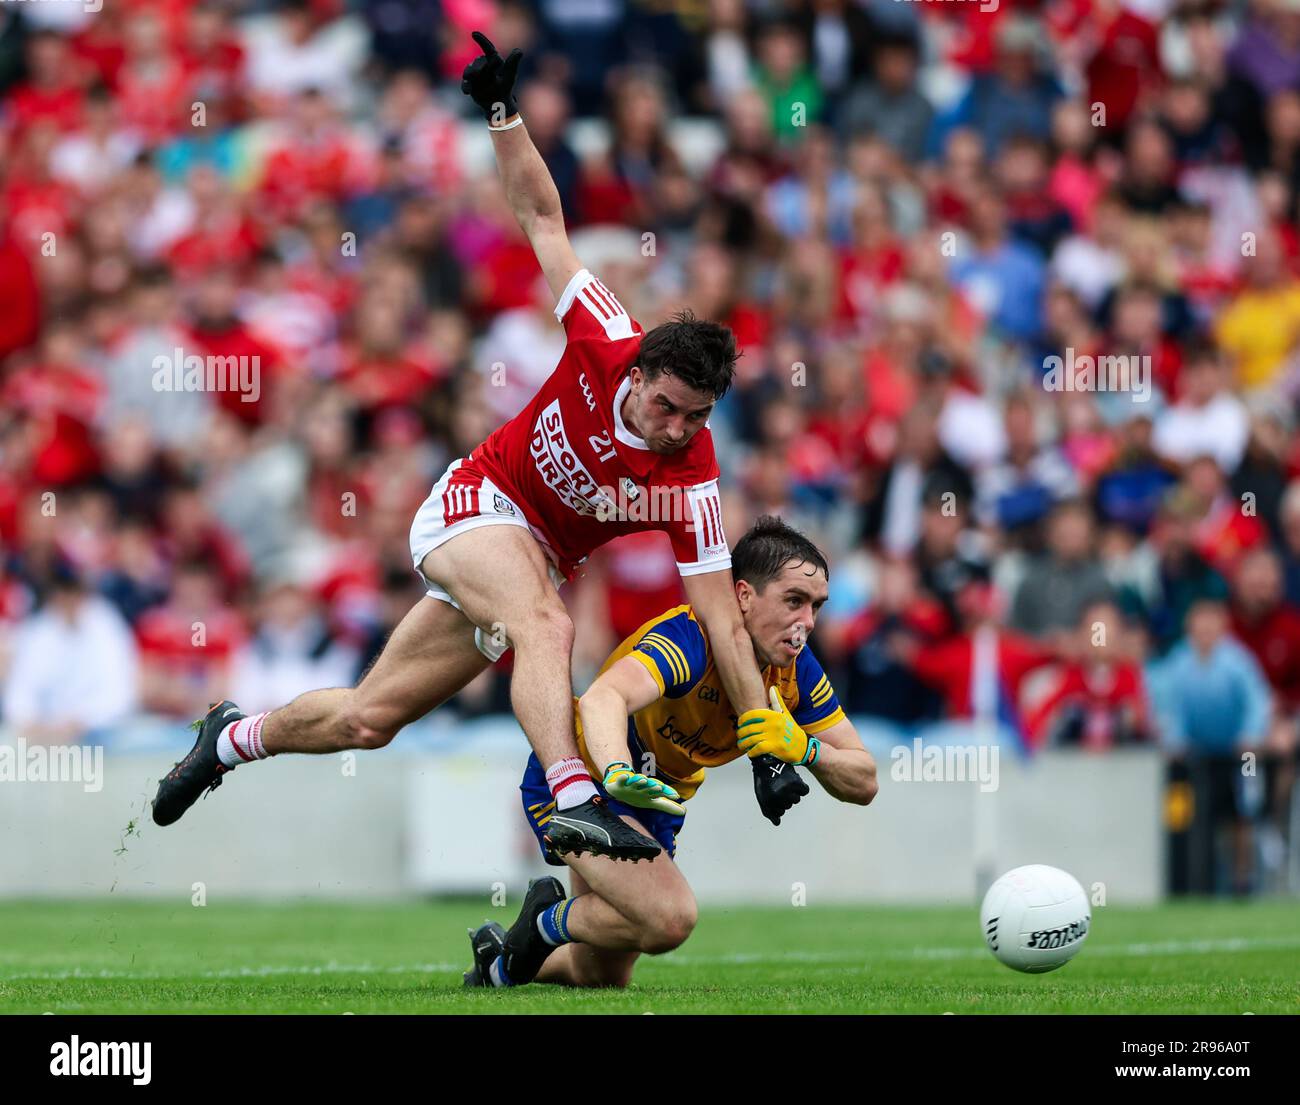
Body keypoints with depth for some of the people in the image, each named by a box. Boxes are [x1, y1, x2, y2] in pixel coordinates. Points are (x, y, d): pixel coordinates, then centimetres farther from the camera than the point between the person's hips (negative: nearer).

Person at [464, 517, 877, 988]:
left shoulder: (796, 668, -12)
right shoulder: (689, 638, -34)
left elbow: (863, 782, -10)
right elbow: (602, 698, -53)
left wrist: (806, 748, -32)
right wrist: (618, 771, -74)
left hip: (657, 799, 8)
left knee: (600, 975, 16)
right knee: (671, 916, -31)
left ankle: (501, 962, 46)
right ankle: (549, 920, -3)